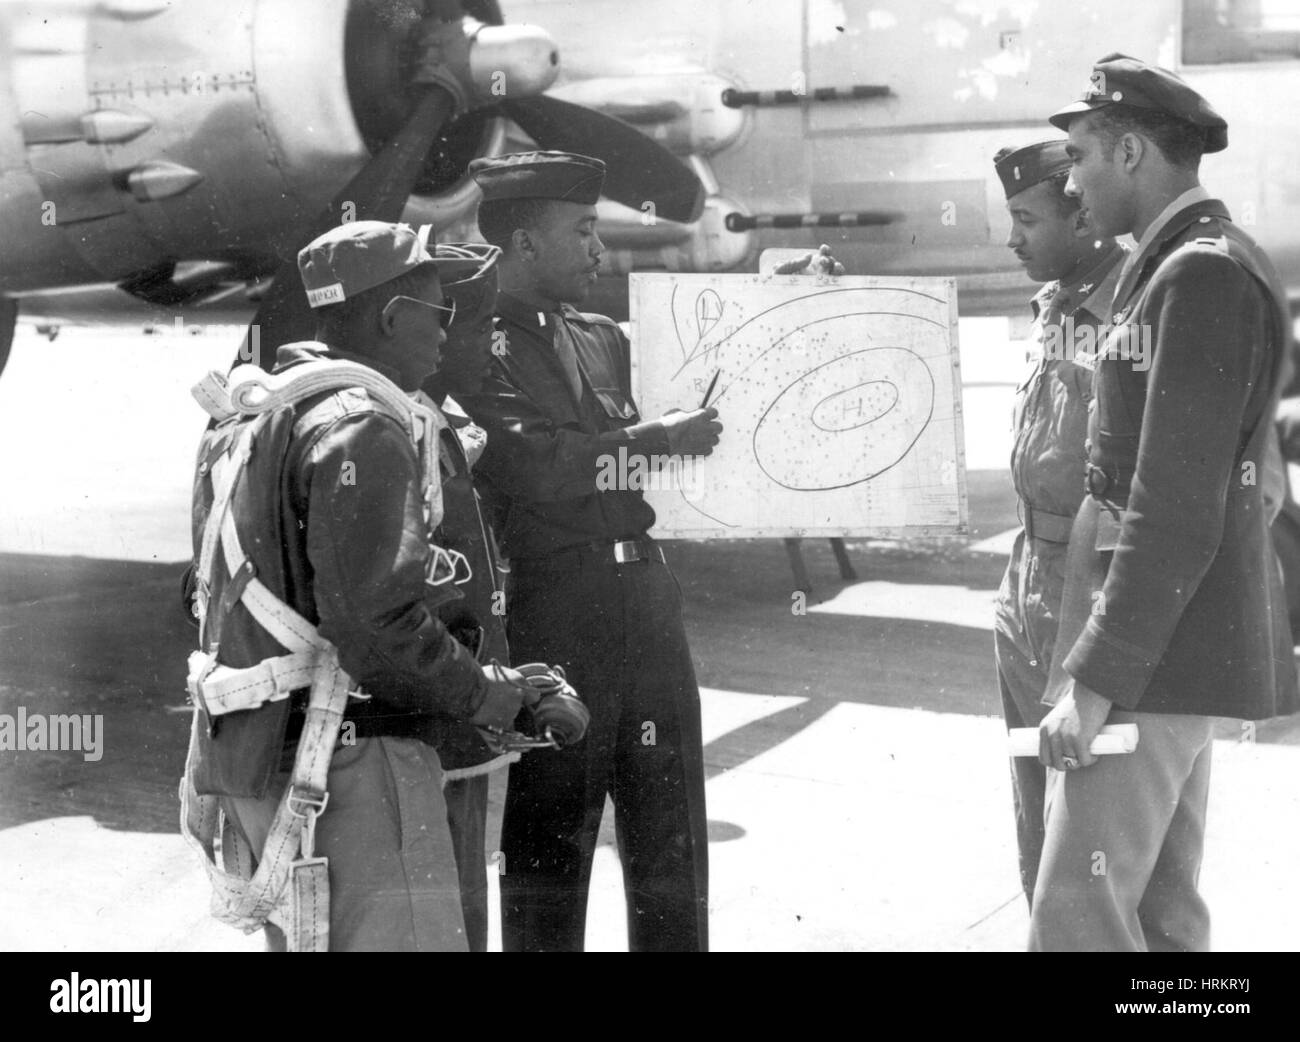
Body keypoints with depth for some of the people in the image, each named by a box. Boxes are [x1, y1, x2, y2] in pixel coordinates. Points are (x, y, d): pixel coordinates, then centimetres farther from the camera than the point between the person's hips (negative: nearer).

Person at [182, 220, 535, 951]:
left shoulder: (249, 420, 16)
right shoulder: (361, 426, -15)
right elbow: (375, 617, -24)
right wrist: (488, 695, -11)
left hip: (252, 754, 10)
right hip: (348, 761, -10)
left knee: (301, 938, 19)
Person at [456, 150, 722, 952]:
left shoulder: (603, 338, 15)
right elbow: (537, 468, -21)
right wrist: (660, 438, -13)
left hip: (645, 594, 7)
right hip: (549, 615, -7)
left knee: (672, 841, 12)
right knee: (550, 846, 5)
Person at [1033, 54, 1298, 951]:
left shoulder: (1205, 277, -15)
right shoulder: (1190, 266, 16)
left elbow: (1177, 510, -21)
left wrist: (1097, 678, -21)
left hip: (1156, 650, -10)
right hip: (1169, 648, 10)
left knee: (1078, 920, -9)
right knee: (1163, 912, 15)